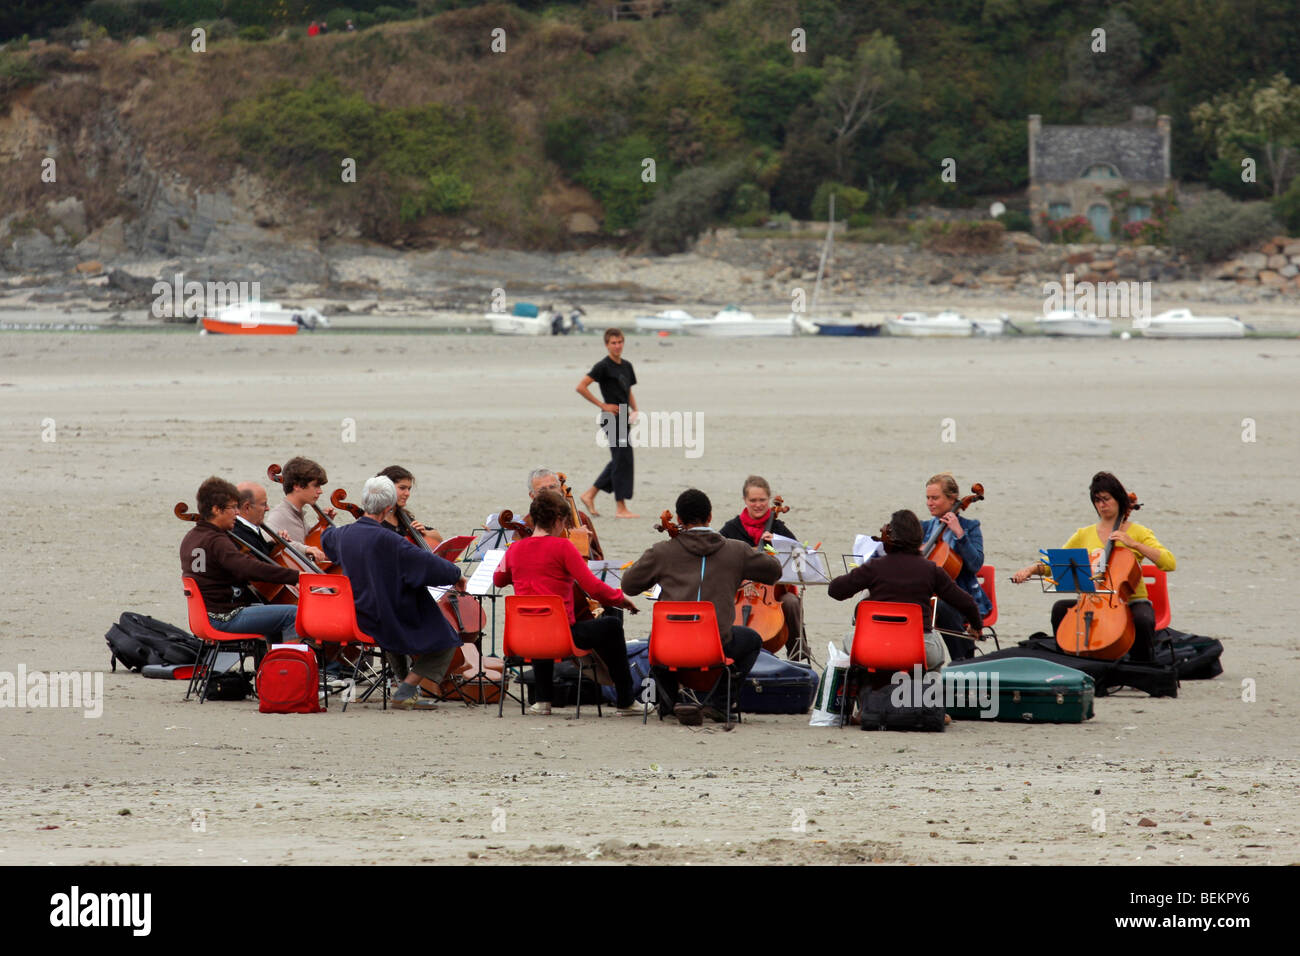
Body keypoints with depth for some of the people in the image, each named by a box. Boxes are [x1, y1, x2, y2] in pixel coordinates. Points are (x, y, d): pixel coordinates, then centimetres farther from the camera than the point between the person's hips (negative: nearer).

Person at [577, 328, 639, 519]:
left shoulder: (626, 366, 14)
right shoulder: (603, 366, -10)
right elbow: (581, 387, -14)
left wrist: (635, 410, 7)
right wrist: (602, 405, -13)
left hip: (623, 418, 9)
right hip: (611, 417, -9)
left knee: (619, 461, 12)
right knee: (622, 460, -8)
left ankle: (589, 495, 22)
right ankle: (621, 508, -4)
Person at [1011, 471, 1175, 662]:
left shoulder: (1138, 532, 4)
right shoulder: (1085, 535, 14)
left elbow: (1169, 564, -9)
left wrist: (1133, 544, -15)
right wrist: (1031, 569, -7)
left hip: (1131, 601, -3)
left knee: (1143, 620, -35)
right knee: (1060, 609, -24)